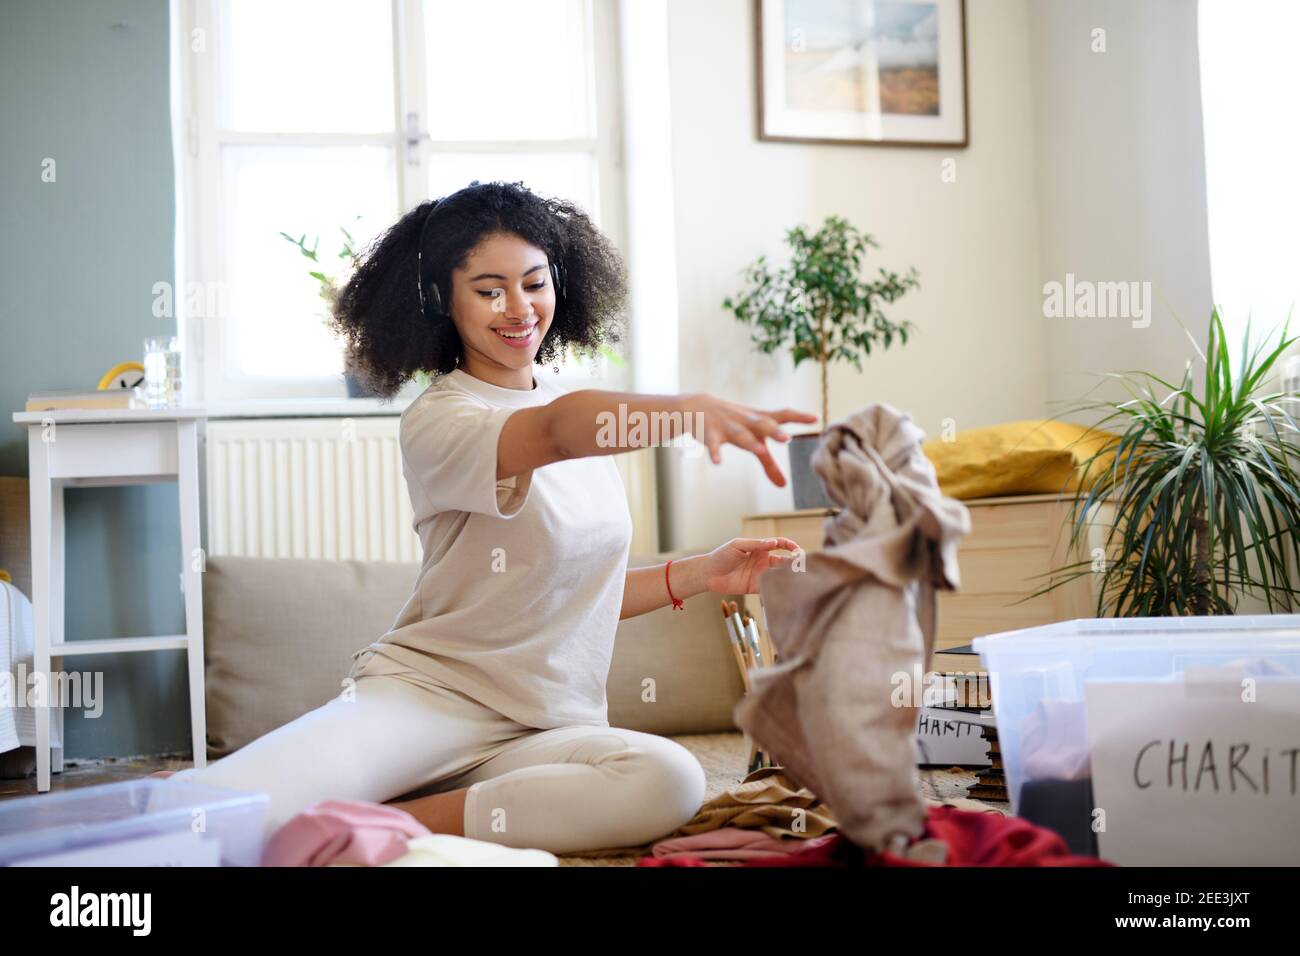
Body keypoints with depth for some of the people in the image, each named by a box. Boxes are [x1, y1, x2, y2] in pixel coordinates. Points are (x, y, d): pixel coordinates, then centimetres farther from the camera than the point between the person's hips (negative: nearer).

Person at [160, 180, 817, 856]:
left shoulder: (574, 405, 15)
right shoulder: (438, 421, -8)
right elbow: (557, 431, -32)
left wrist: (701, 573, 8)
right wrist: (691, 411, -50)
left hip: (541, 730, 8)